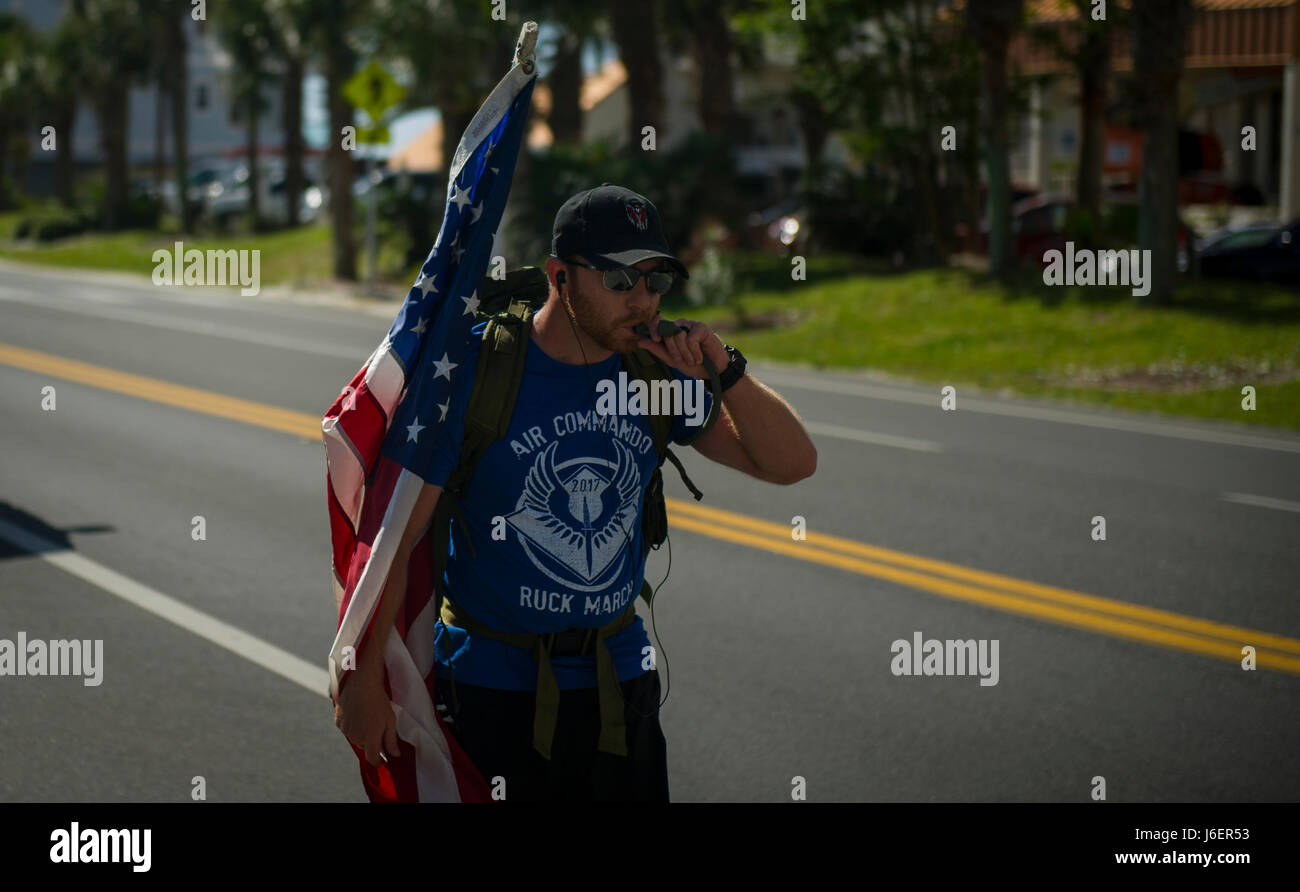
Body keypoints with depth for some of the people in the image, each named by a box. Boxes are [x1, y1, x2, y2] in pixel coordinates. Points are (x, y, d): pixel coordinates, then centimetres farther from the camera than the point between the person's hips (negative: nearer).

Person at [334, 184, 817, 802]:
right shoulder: (474, 368, -14)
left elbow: (792, 464, 2)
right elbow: (394, 531, -13)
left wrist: (725, 371, -14)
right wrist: (364, 676, -14)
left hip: (618, 679, 4)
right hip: (492, 683, -4)